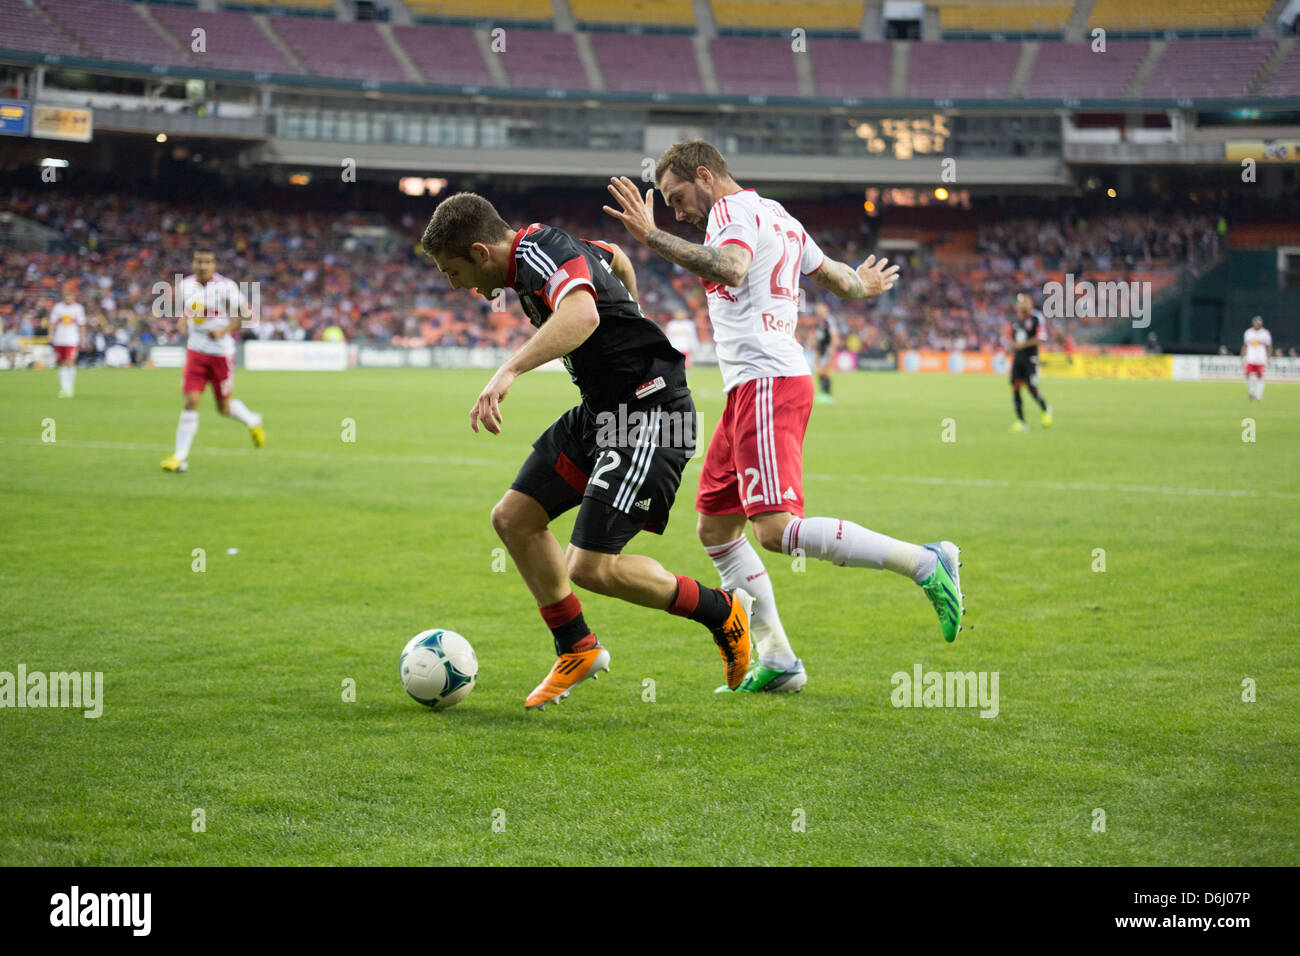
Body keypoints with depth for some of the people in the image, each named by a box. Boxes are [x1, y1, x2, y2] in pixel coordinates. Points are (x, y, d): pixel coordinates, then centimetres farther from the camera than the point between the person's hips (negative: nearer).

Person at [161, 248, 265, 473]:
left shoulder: (226, 287, -13)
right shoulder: (186, 285, 1)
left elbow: (244, 314, -6)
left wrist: (224, 331, -20)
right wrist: (182, 320, -2)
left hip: (221, 352, -3)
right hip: (196, 351, 3)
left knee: (224, 407, 8)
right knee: (191, 402, -9)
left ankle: (252, 421, 42)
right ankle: (180, 457, -4)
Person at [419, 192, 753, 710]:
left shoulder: (542, 253, -21)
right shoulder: (539, 249, 9)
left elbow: (582, 315, -43)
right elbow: (614, 255, 29)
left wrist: (509, 370, -51)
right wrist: (629, 331, 36)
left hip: (650, 415, -11)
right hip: (600, 413, 11)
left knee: (591, 568, -13)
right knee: (513, 518, 8)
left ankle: (722, 612, 8)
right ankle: (577, 651, 22)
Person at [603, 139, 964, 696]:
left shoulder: (733, 209, -5)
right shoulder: (777, 218, 24)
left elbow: (730, 269, -27)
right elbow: (839, 280, 33)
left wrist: (650, 236, -27)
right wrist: (862, 285, 55)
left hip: (767, 384, -11)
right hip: (755, 390, 11)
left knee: (778, 531, -21)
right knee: (715, 529, 10)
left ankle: (925, 564, -17)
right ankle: (776, 660, 9)